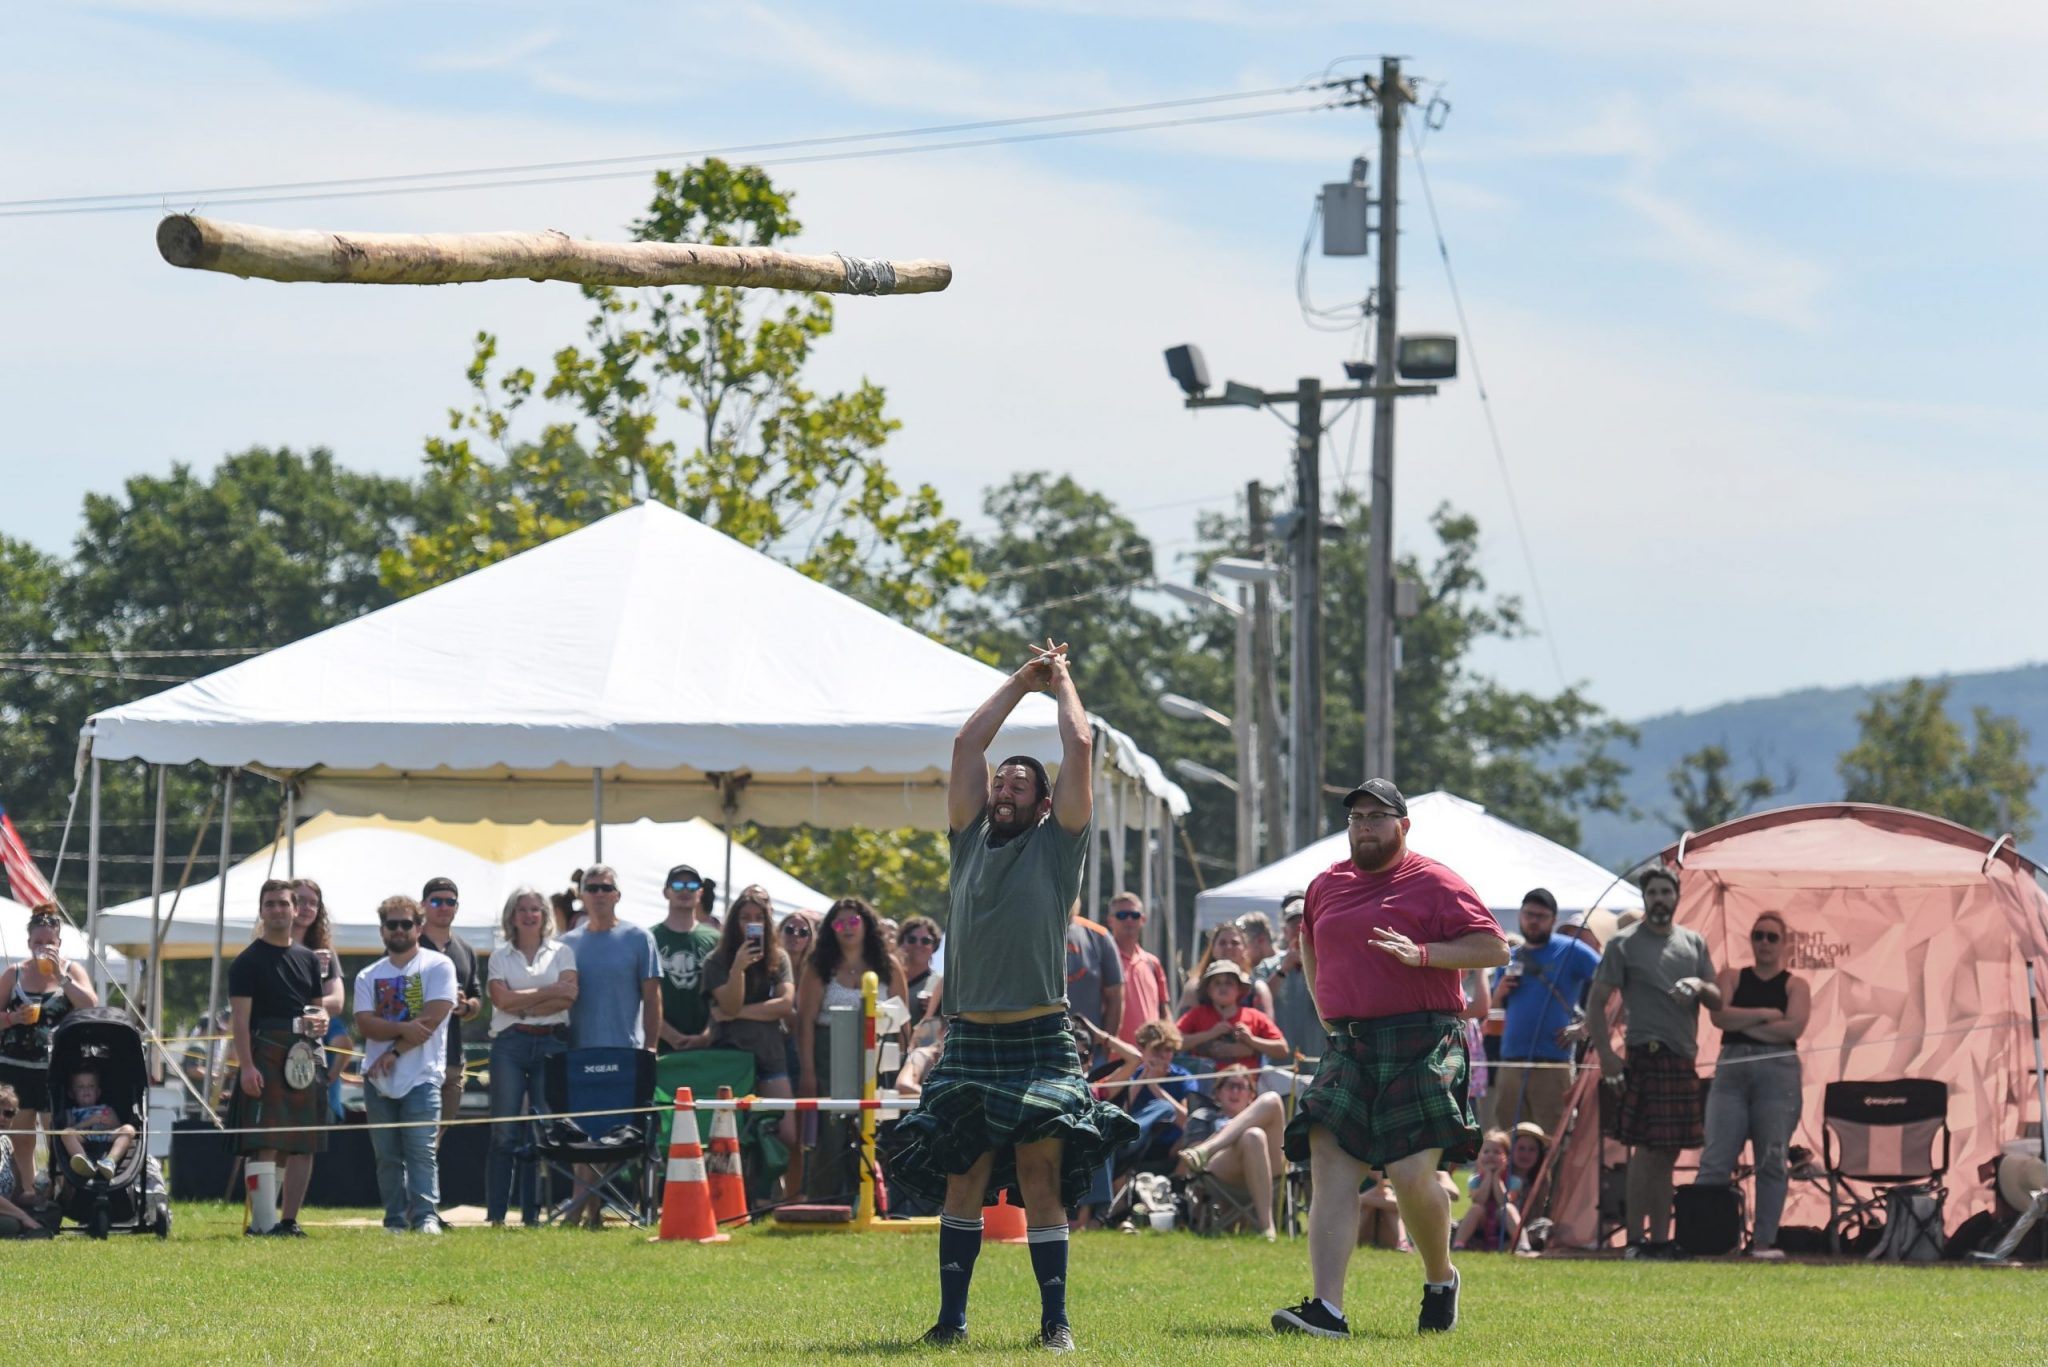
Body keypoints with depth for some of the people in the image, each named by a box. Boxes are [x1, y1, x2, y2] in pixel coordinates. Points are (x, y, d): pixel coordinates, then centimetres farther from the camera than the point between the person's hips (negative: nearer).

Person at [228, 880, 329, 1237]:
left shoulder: (308, 959, 18)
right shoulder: (248, 961, 0)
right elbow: (240, 1018, -7)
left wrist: (321, 1021, 0)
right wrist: (247, 1066, -18)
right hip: (265, 1057, -6)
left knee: (304, 1147, 4)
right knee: (265, 1145, -12)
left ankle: (289, 1220, 10)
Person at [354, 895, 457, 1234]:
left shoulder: (438, 966, 2)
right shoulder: (369, 976, 14)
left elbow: (432, 1018, -9)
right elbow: (364, 1024, -1)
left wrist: (395, 1052, -10)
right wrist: (404, 1029, -18)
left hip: (421, 1077, -4)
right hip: (378, 1079, 4)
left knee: (421, 1151, -12)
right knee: (387, 1156, 4)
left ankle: (426, 1216, -16)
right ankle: (395, 1220, 8)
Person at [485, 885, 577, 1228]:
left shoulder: (562, 953, 12)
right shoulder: (500, 957, 12)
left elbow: (569, 996, -3)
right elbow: (503, 1000, -3)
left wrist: (523, 1005, -7)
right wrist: (549, 991, -6)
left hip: (552, 1043, 0)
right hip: (510, 1045, 0)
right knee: (504, 1132, -6)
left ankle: (532, 1213, 2)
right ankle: (495, 1215, -7)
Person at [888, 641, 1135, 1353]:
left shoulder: (1057, 842, 6)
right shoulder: (971, 837, 14)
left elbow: (1079, 747, 1)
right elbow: (968, 743, 13)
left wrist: (1062, 682, 16)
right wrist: (1022, 680, 17)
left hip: (1041, 1044, -3)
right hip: (969, 1039, 3)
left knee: (1041, 1183, -4)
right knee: (963, 1183, 4)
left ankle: (1055, 1321, -2)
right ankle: (951, 1318, 8)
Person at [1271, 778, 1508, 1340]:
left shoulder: (1434, 883, -2)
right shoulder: (1327, 885, 17)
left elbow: (1495, 948, -8)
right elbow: (1311, 944, 37)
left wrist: (1422, 953, -18)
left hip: (1422, 1045, -5)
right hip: (1348, 1049, 5)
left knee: (1411, 1172, -13)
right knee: (1330, 1165, -10)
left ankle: (1440, 1278, 17)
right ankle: (1327, 1308, -16)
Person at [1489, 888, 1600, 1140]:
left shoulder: (1570, 951, -1)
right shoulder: (1510, 958, 16)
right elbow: (1494, 1004, 22)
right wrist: (1500, 993, -1)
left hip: (1551, 1064, -6)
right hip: (1510, 1062, 6)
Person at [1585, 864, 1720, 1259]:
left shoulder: (1693, 943, 17)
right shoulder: (1624, 943, 0)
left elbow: (1717, 1001, 17)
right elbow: (1596, 1002, -2)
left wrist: (1699, 986, -6)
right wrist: (1606, 1055, -12)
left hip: (1682, 1060, 6)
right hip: (1647, 1057, -6)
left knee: (1667, 1153, 8)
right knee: (1648, 1149, -12)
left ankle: (1660, 1239, 12)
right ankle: (1636, 1239, -10)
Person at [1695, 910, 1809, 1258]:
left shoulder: (1795, 986, 11)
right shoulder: (1731, 978, 14)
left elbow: (1793, 1027, -6)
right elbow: (1720, 1015, -3)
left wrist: (1742, 1025, -5)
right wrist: (1765, 1014, -6)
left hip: (1777, 1073, 0)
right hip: (1731, 1072, 0)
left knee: (1772, 1161, -3)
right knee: (1715, 1161, -8)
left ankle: (1764, 1241, 0)